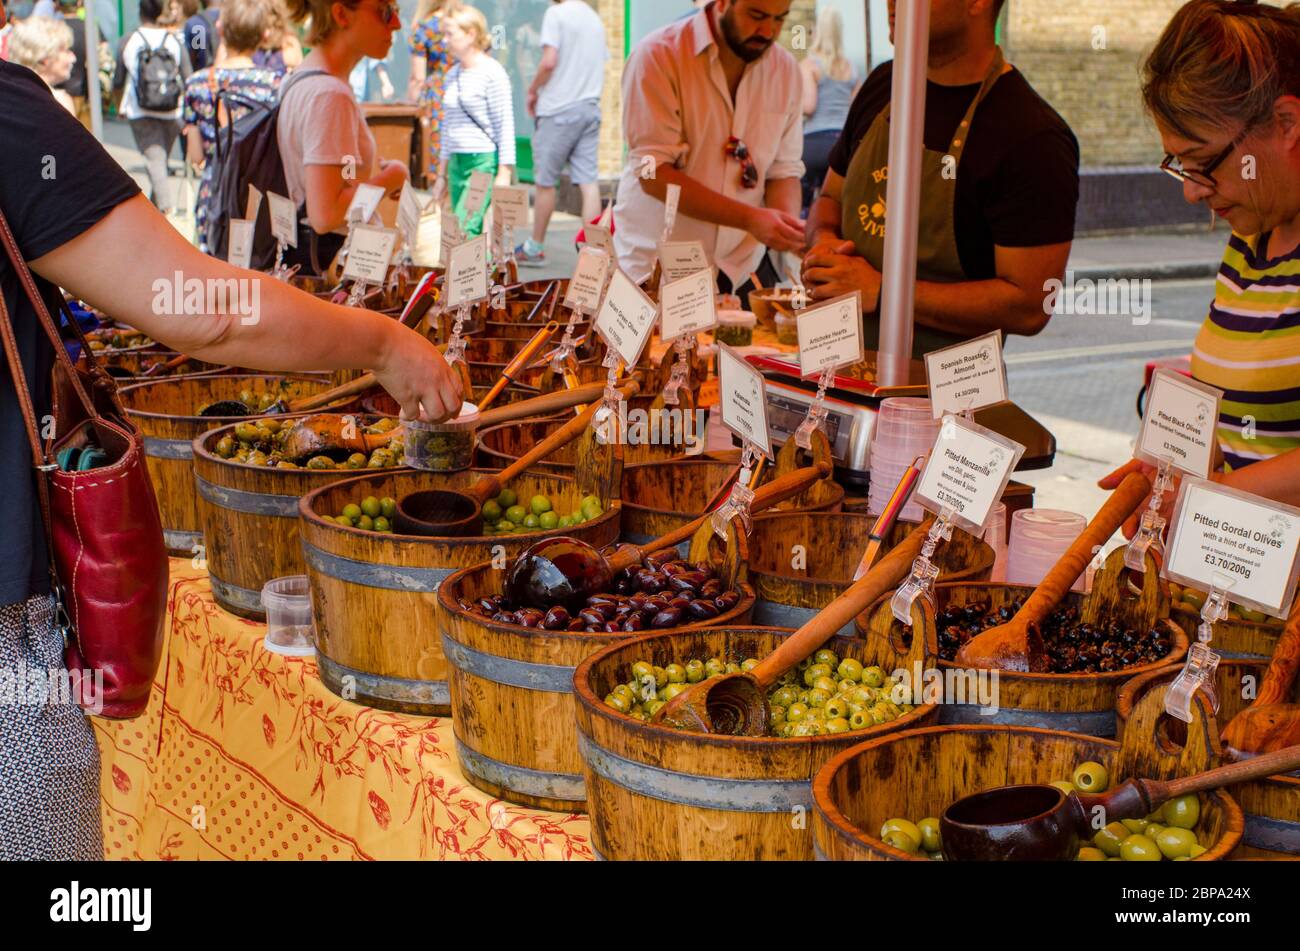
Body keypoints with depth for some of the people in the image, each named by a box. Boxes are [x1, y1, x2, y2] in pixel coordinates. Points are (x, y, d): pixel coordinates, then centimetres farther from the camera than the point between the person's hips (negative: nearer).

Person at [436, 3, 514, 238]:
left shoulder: (492, 73, -7)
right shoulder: (452, 75, 15)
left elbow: (505, 125, -9)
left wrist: (505, 173, -14)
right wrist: (442, 173, 21)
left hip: (484, 161, -7)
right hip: (457, 163, 7)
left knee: (465, 232, -19)